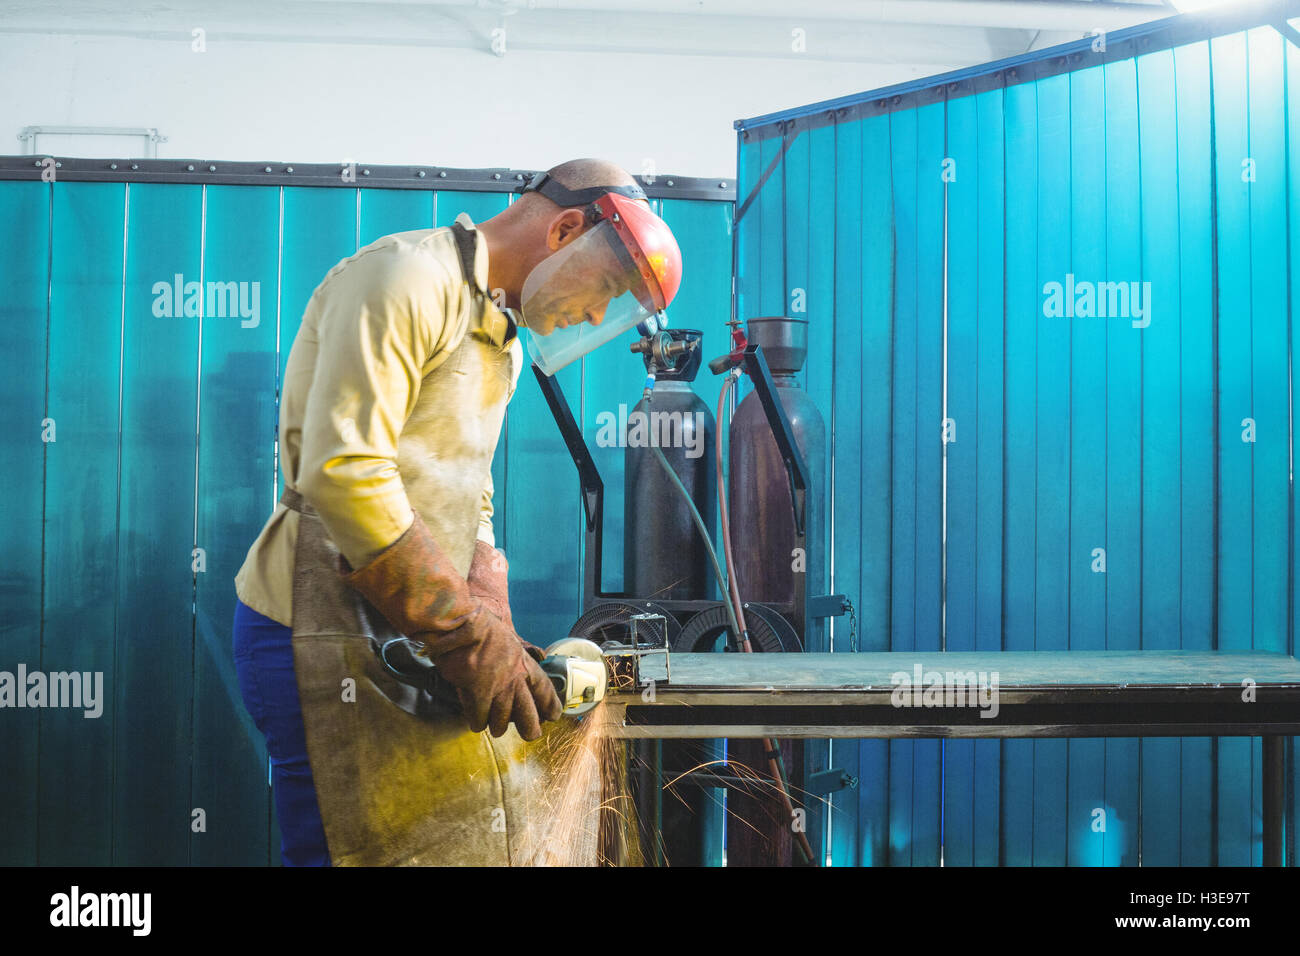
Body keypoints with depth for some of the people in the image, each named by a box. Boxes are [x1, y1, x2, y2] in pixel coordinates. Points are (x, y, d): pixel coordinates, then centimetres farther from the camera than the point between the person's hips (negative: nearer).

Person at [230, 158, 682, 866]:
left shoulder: (503, 342, 20)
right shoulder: (404, 276, -12)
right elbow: (342, 472, -24)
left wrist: (493, 634, 3)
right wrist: (471, 637, -21)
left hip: (403, 646, 9)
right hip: (326, 644, -9)